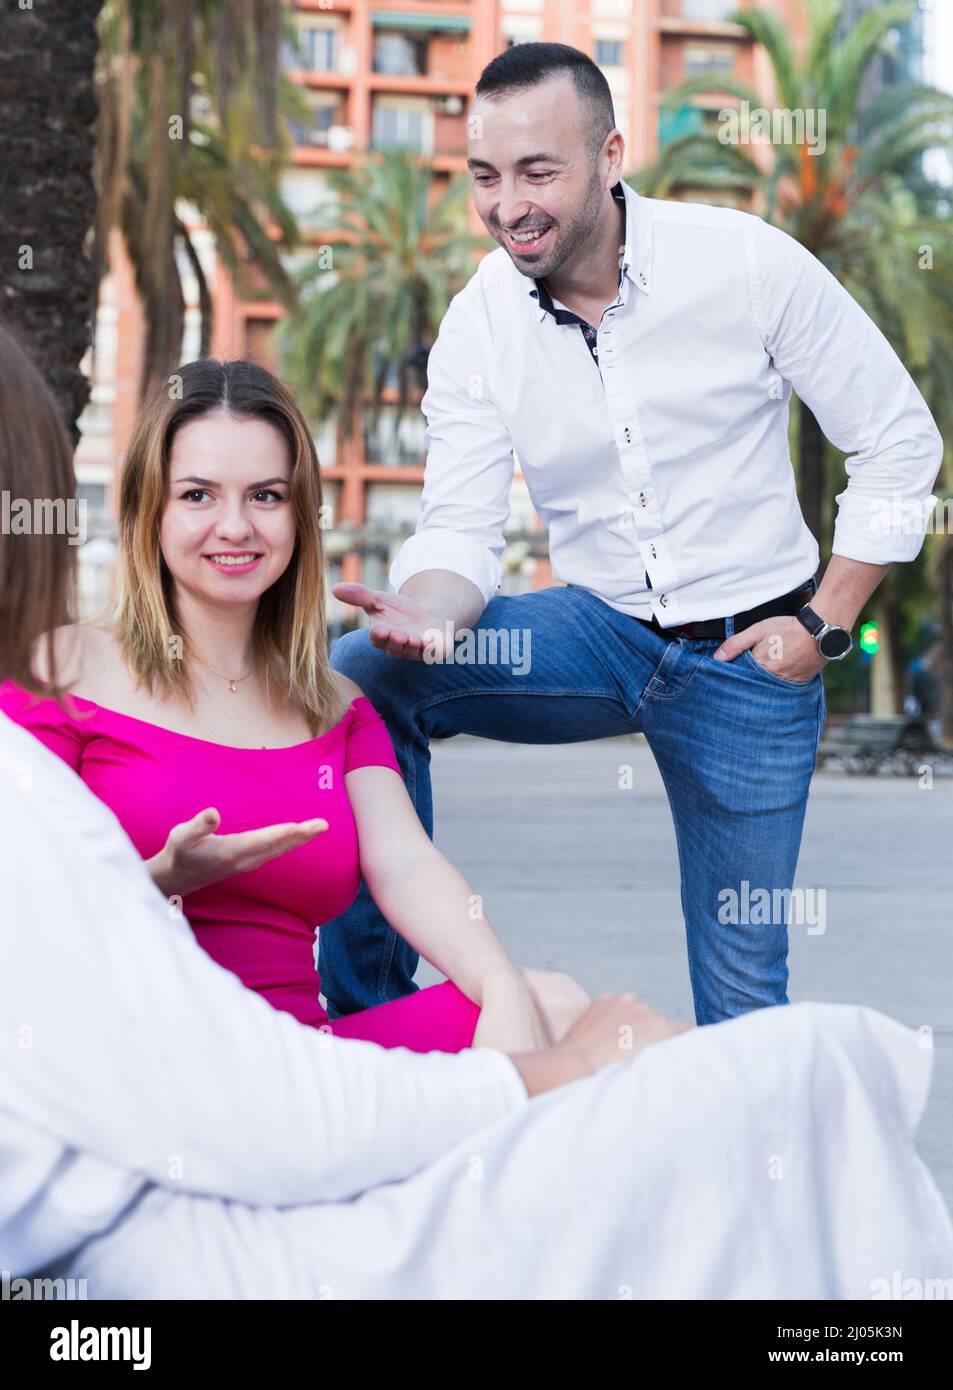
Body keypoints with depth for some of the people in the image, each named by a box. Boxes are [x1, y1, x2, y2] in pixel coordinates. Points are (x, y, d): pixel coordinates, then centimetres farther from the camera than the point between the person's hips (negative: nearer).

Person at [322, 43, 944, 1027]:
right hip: (600, 629, 2)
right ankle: (371, 1012, -9)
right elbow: (461, 528, -10)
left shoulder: (748, 263, -13)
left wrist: (825, 625, -9)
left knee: (741, 990, -1)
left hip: (749, 654, -2)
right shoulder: (478, 323, -5)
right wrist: (424, 613, -33)